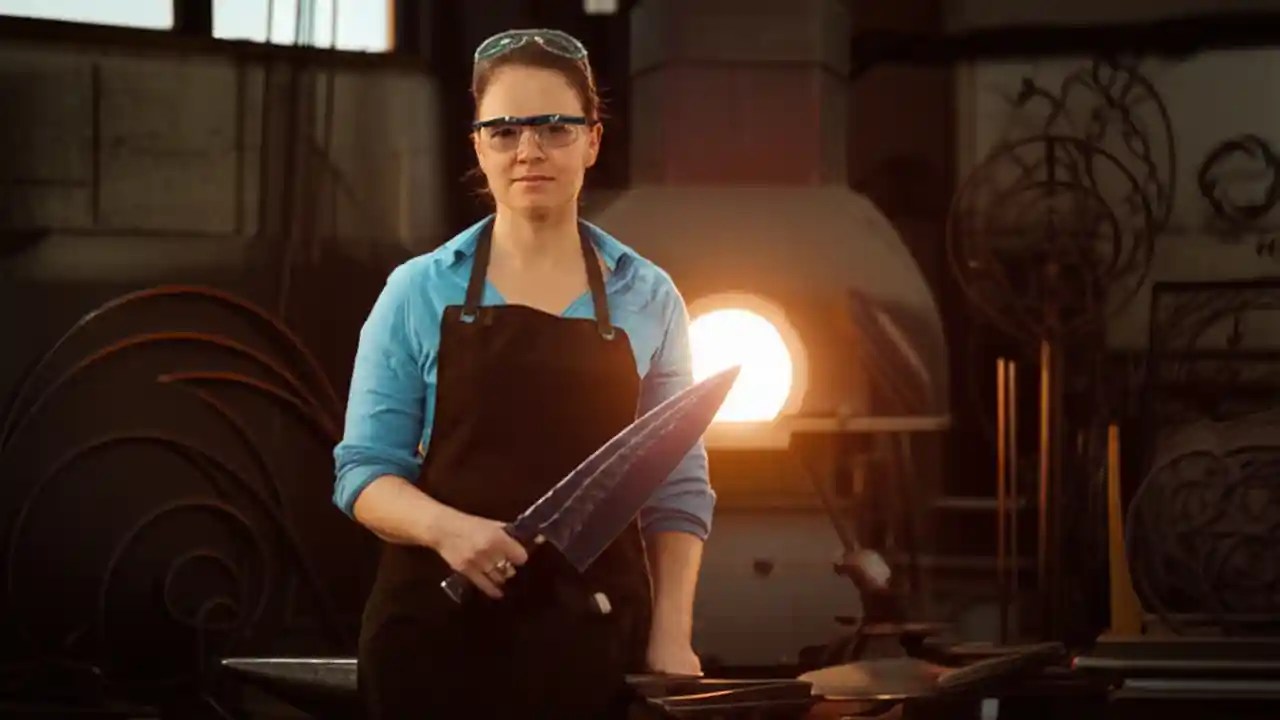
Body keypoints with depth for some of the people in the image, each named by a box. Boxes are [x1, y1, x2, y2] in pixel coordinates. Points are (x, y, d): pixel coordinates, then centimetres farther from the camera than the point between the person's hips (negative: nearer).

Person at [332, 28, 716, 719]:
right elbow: (364, 470, 2)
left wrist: (670, 637, -3)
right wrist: (445, 526, -18)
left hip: (597, 636, 1)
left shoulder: (648, 298, 7)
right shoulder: (418, 293, 3)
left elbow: (676, 489, 7)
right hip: (438, 629, -1)